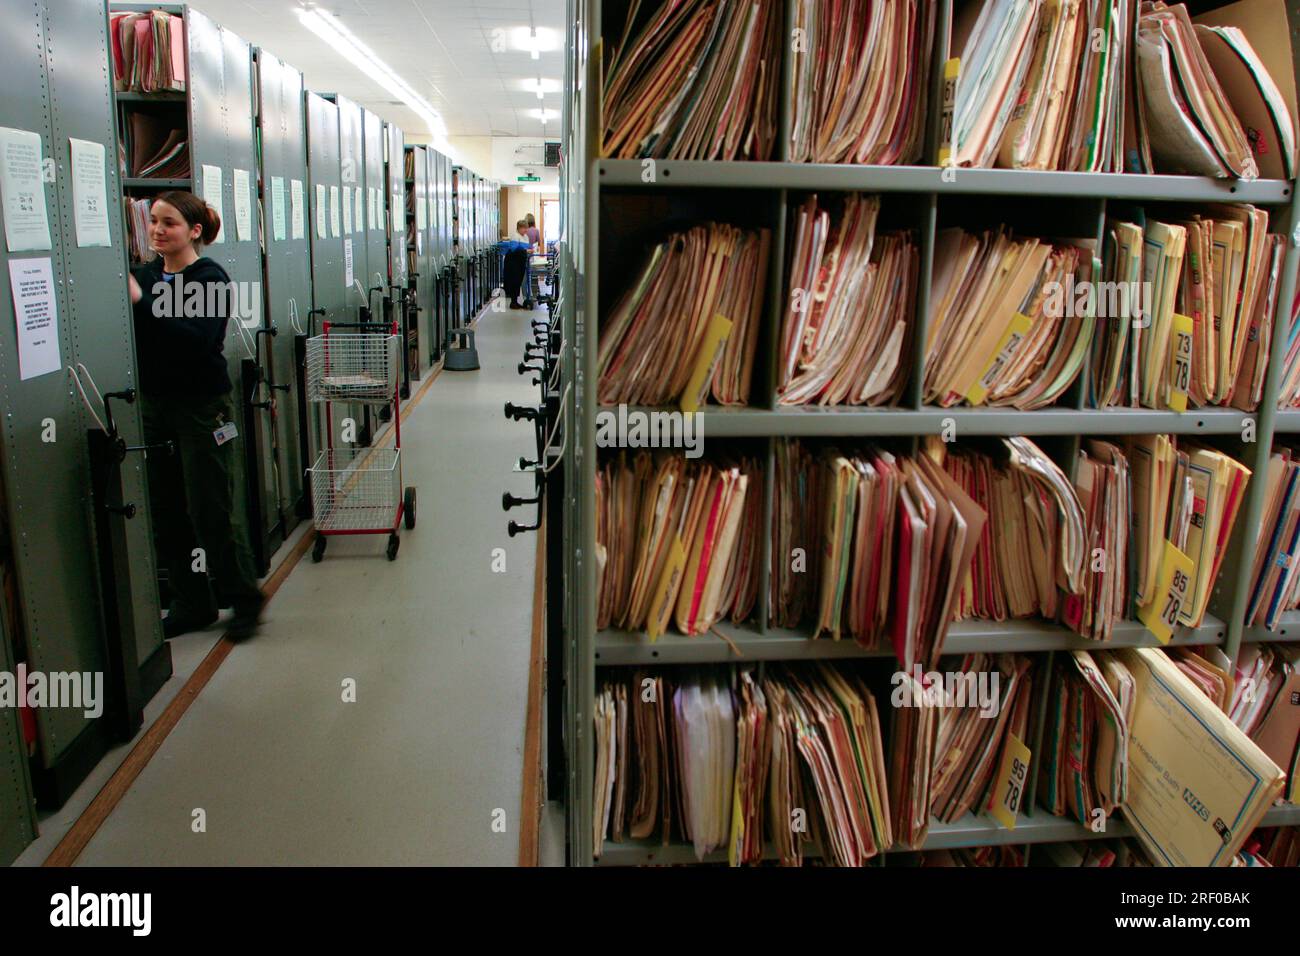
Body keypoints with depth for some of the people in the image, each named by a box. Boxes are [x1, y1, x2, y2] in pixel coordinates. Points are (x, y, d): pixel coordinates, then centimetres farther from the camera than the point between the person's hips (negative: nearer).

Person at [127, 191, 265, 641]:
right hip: (152, 406, 6)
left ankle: (244, 600, 16)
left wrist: (143, 303, -28)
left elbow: (199, 340, -24)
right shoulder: (141, 275, 7)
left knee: (211, 511, -2)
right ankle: (191, 604, 24)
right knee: (166, 512, 10)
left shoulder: (211, 279, -9)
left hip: (202, 407, -6)